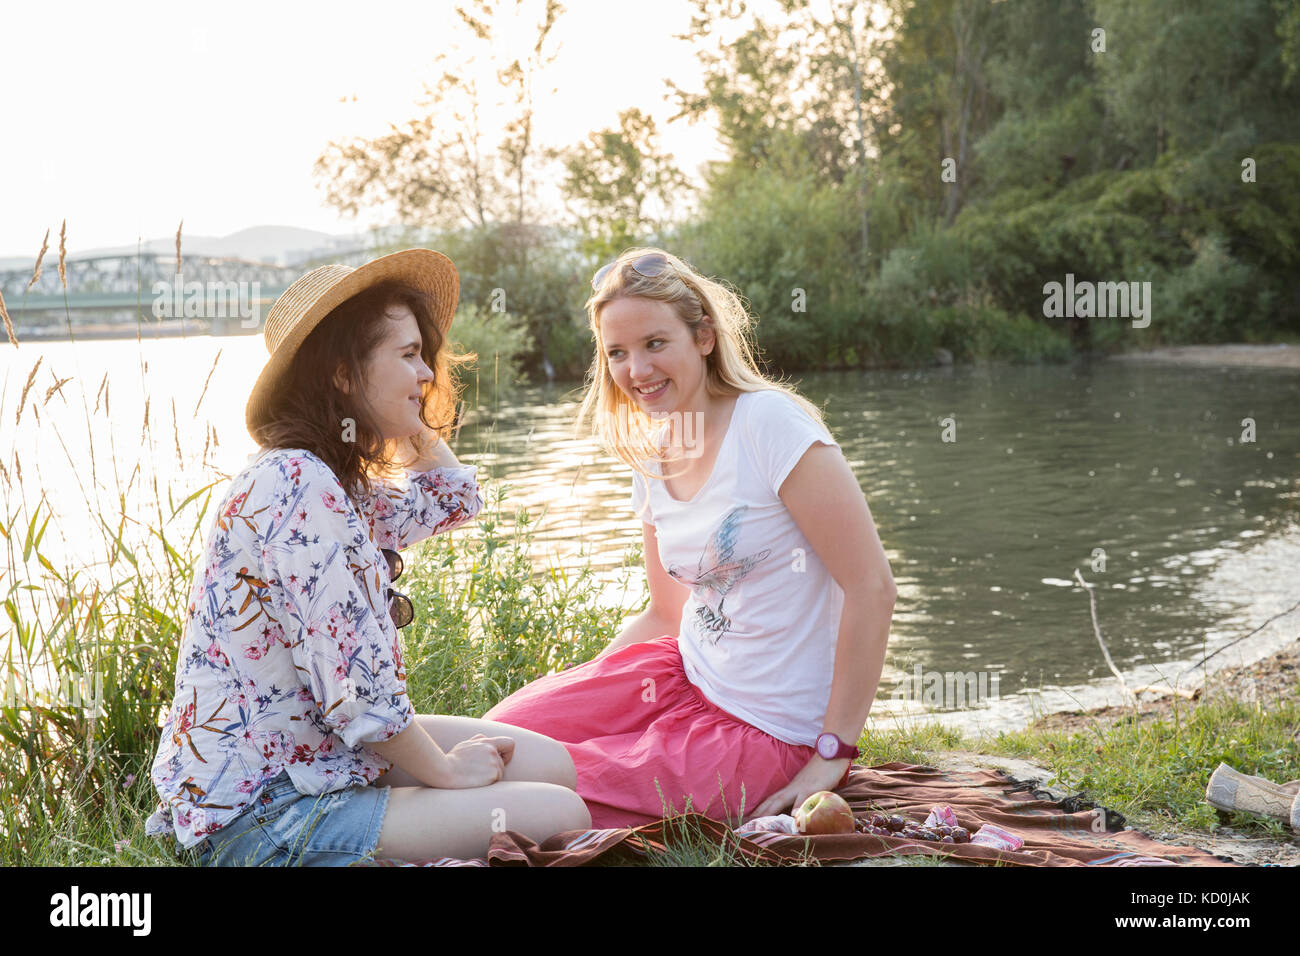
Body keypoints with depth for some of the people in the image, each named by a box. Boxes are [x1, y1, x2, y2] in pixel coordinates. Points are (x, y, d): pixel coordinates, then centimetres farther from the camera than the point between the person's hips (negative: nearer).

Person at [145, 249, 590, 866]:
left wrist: (402, 403, 14)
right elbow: (358, 693, -24)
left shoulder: (338, 483, 8)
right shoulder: (300, 489, -23)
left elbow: (454, 498, 24)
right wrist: (446, 770, -8)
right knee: (557, 816, -17)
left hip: (319, 756, 10)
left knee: (552, 765, 7)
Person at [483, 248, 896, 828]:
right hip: (688, 675, 7)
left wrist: (834, 754, -18)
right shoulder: (652, 458, 5)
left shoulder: (770, 422, -18)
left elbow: (872, 587, -21)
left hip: (769, 734, -7)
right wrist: (570, 701, 6)